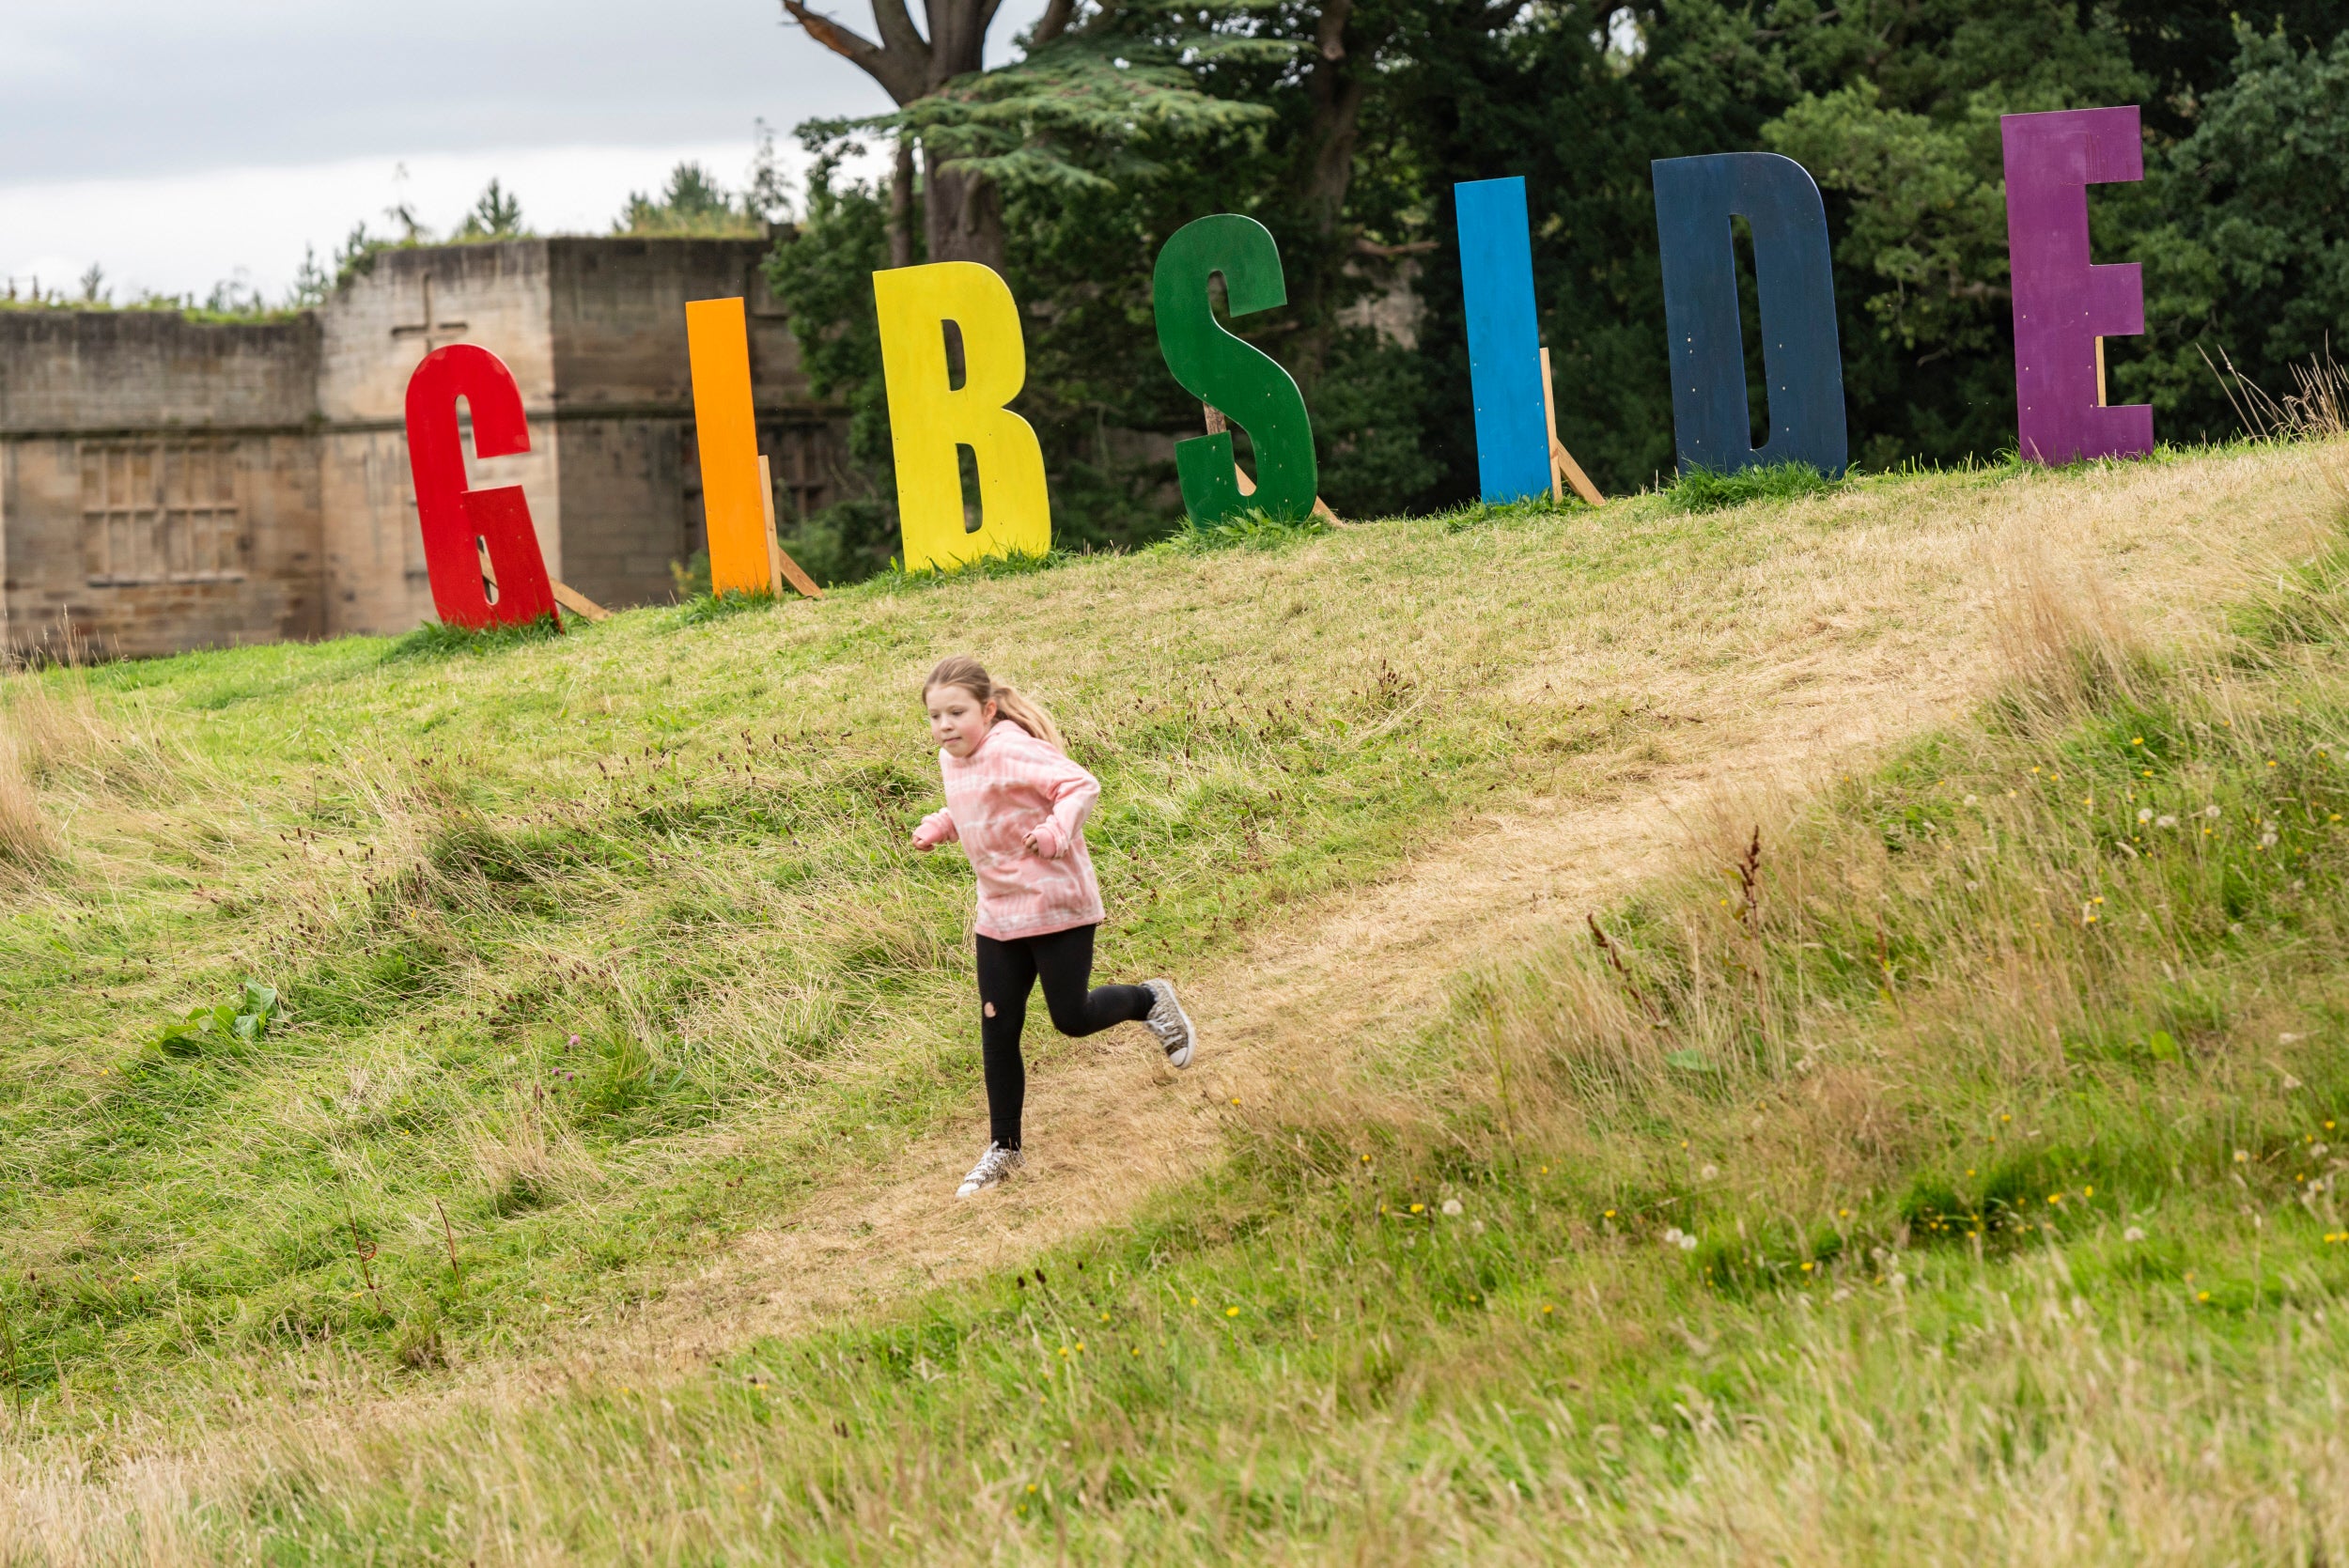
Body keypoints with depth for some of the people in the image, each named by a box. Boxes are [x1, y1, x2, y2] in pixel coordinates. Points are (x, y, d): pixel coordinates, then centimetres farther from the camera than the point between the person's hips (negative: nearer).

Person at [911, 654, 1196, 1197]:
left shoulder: (1010, 750, -21)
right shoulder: (951, 759, 5)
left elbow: (1081, 785, -28)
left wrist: (1056, 830, -44)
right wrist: (938, 827, 7)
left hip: (1056, 903, -7)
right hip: (999, 914, 7)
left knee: (1072, 1018, -2)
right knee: (996, 1029, 5)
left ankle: (1149, 1000, 29)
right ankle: (1003, 1149, 16)